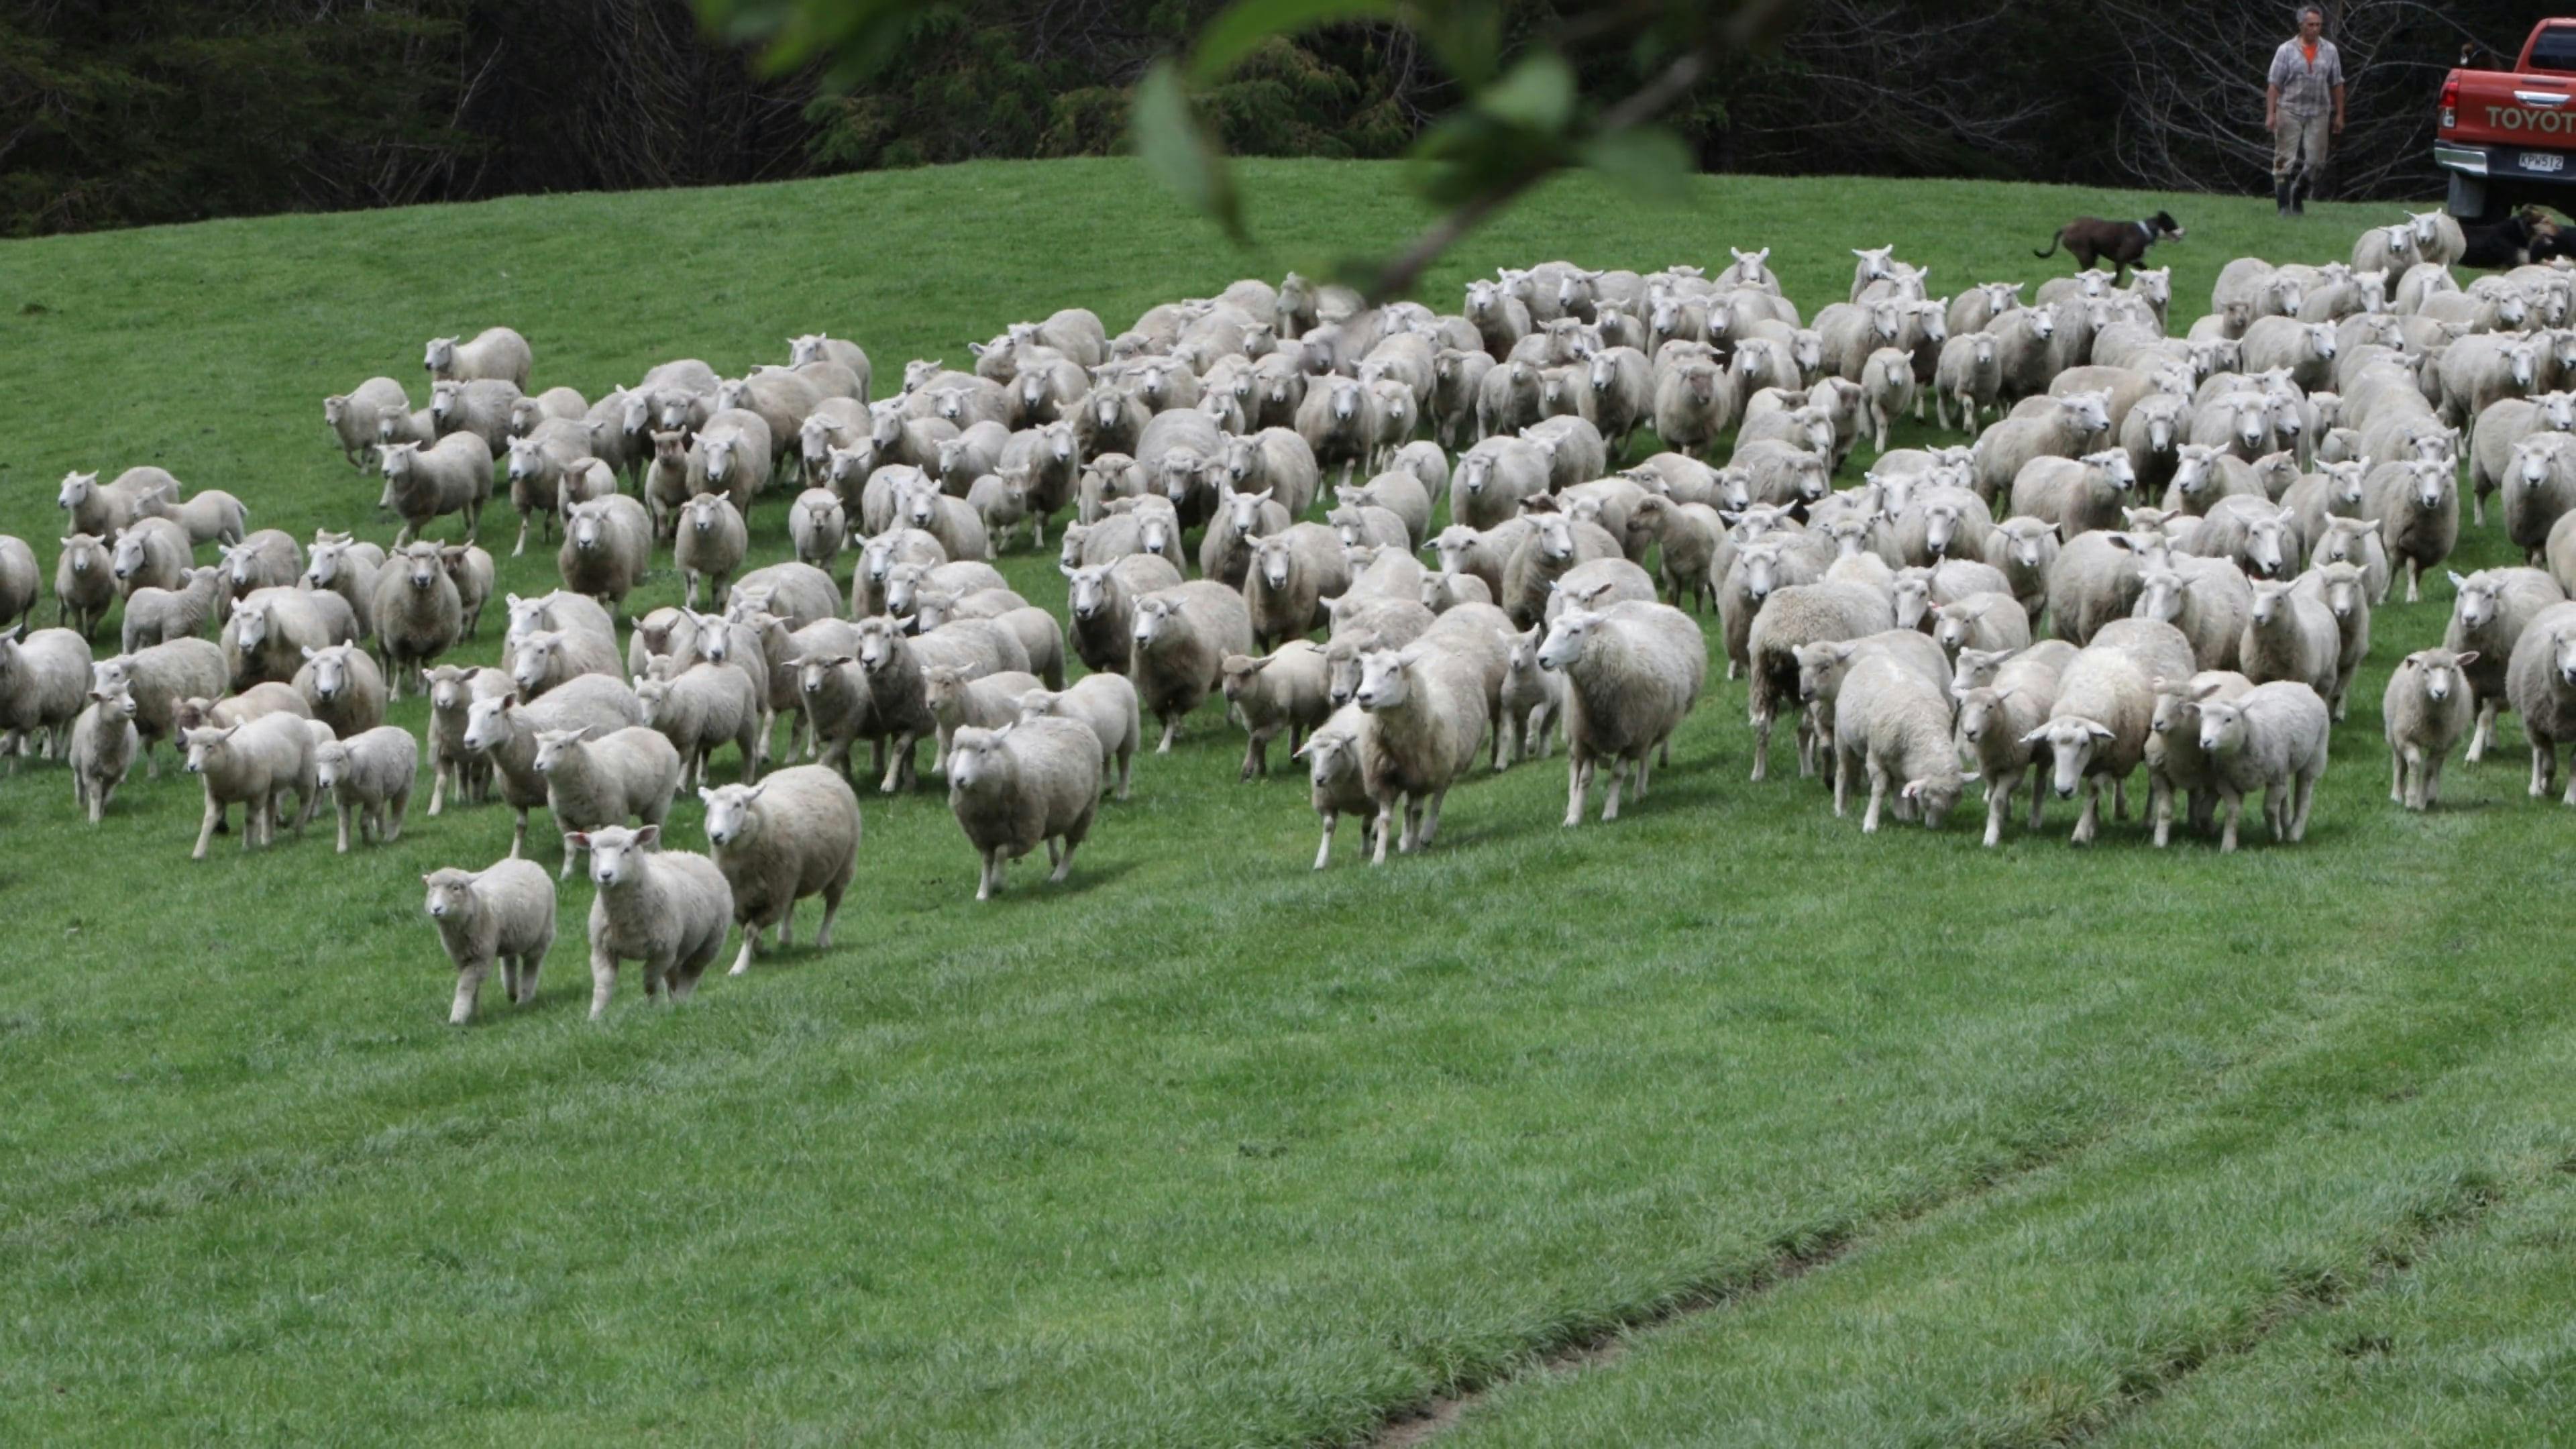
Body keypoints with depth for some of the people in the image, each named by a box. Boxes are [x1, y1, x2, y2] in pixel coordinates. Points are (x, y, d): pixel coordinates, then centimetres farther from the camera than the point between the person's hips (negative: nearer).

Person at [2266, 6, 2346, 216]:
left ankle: (2299, 202, 15)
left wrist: (2339, 115, 9)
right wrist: (2270, 114, -11)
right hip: (2290, 112, -2)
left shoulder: (2329, 51, 7)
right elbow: (2274, 85, -3)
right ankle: (2284, 205, -1)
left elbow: (2337, 85, 11)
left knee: (2314, 163, 1)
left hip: (2318, 114, 2)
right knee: (2286, 161, -4)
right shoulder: (2286, 50, -1)